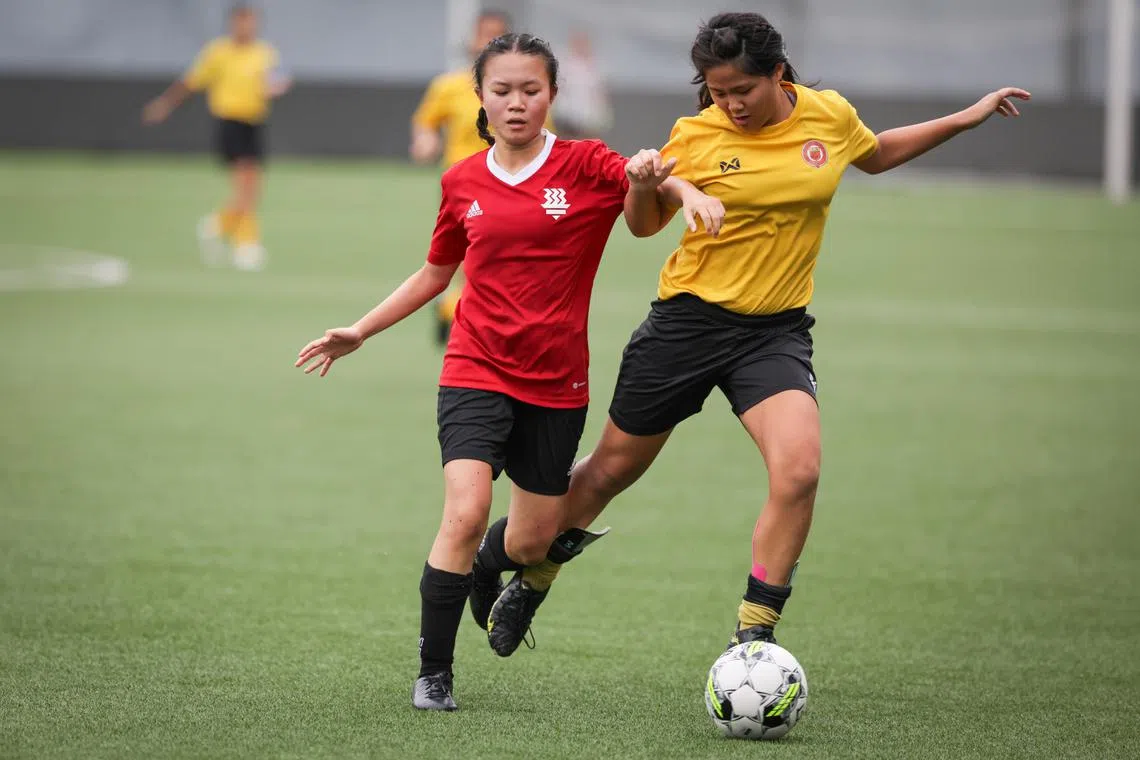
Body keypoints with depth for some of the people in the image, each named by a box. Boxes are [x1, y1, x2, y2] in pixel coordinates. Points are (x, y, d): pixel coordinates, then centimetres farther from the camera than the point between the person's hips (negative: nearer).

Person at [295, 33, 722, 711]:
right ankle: (434, 673, -9)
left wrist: (688, 191, -42)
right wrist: (359, 333, 19)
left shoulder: (586, 167, -4)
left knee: (532, 543, 9)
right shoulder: (462, 183, 5)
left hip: (556, 382, 0)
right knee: (466, 515, -21)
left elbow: (652, 185, -19)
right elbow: (437, 273, 19)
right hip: (476, 371, 0)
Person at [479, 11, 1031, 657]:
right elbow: (646, 226, 3)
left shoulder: (829, 115, -2)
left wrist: (965, 119, 17)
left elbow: (876, 154, 21)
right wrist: (642, 185, -19)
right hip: (690, 318, -1)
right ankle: (530, 584, 34)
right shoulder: (697, 136, -9)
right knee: (612, 470, 10)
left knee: (799, 470, -23)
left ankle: (753, 635, -12)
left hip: (777, 331, 1)